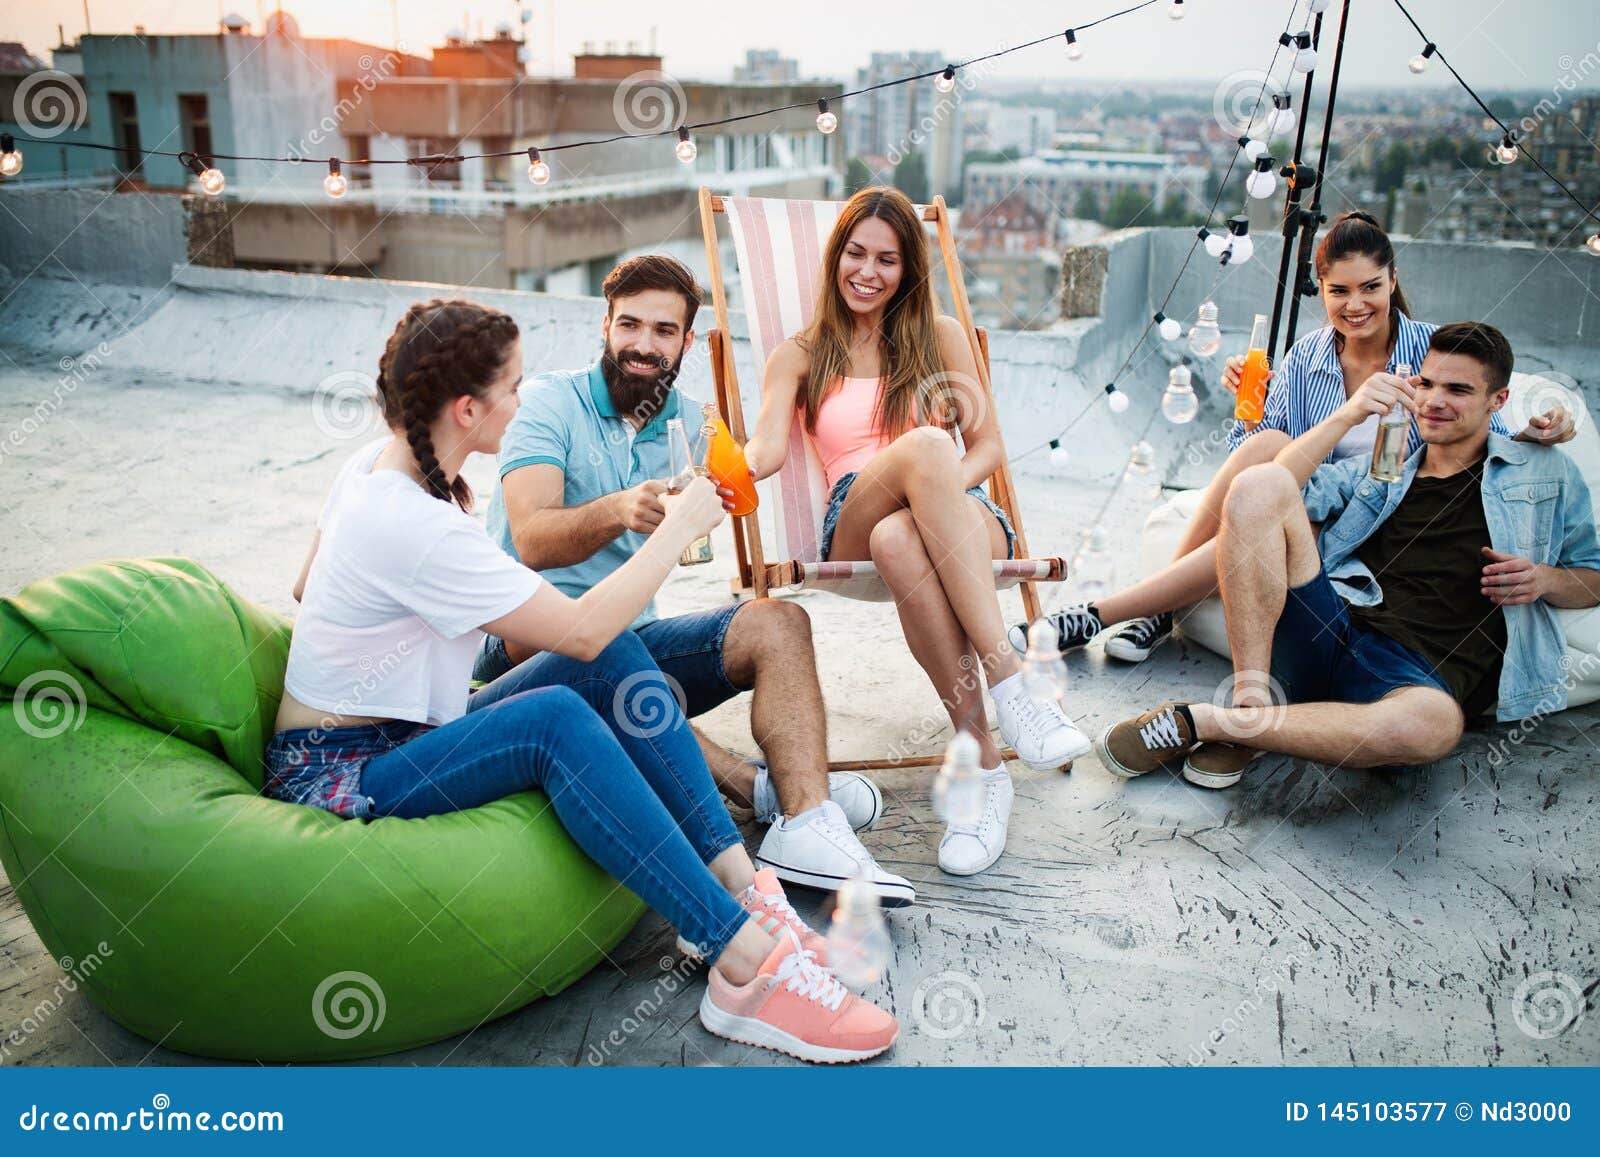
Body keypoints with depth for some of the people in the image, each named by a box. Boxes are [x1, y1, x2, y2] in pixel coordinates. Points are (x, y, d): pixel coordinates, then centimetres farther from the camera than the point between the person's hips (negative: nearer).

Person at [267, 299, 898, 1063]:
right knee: (556, 718, -35)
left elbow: (304, 589, 19)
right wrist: (680, 527, -16)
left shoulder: (372, 464, 4)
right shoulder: (417, 528, -27)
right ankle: (747, 970, -36)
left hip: (403, 735, 9)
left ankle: (737, 886, -17)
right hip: (337, 777, -9)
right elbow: (582, 629, -25)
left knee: (615, 662, -11)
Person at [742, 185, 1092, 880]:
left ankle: (979, 765, -40)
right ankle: (1010, 683, -42)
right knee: (923, 445, -36)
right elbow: (769, 446, -1)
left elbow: (989, 446, 11)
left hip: (966, 517, 1)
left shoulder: (939, 336, 20)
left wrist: (942, 493, -11)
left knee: (900, 540, -39)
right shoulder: (800, 355, 18)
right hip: (854, 531, 0)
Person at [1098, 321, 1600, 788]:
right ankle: (1252, 704, -26)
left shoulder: (1546, 474, 22)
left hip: (1420, 673, -2)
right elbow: (1275, 492, 9)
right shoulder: (1380, 468, 26)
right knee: (1257, 484, -21)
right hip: (1330, 628, 2)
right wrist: (1347, 415, -2)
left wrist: (1545, 579, 2)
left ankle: (1199, 722, -29)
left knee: (1433, 724, -43)